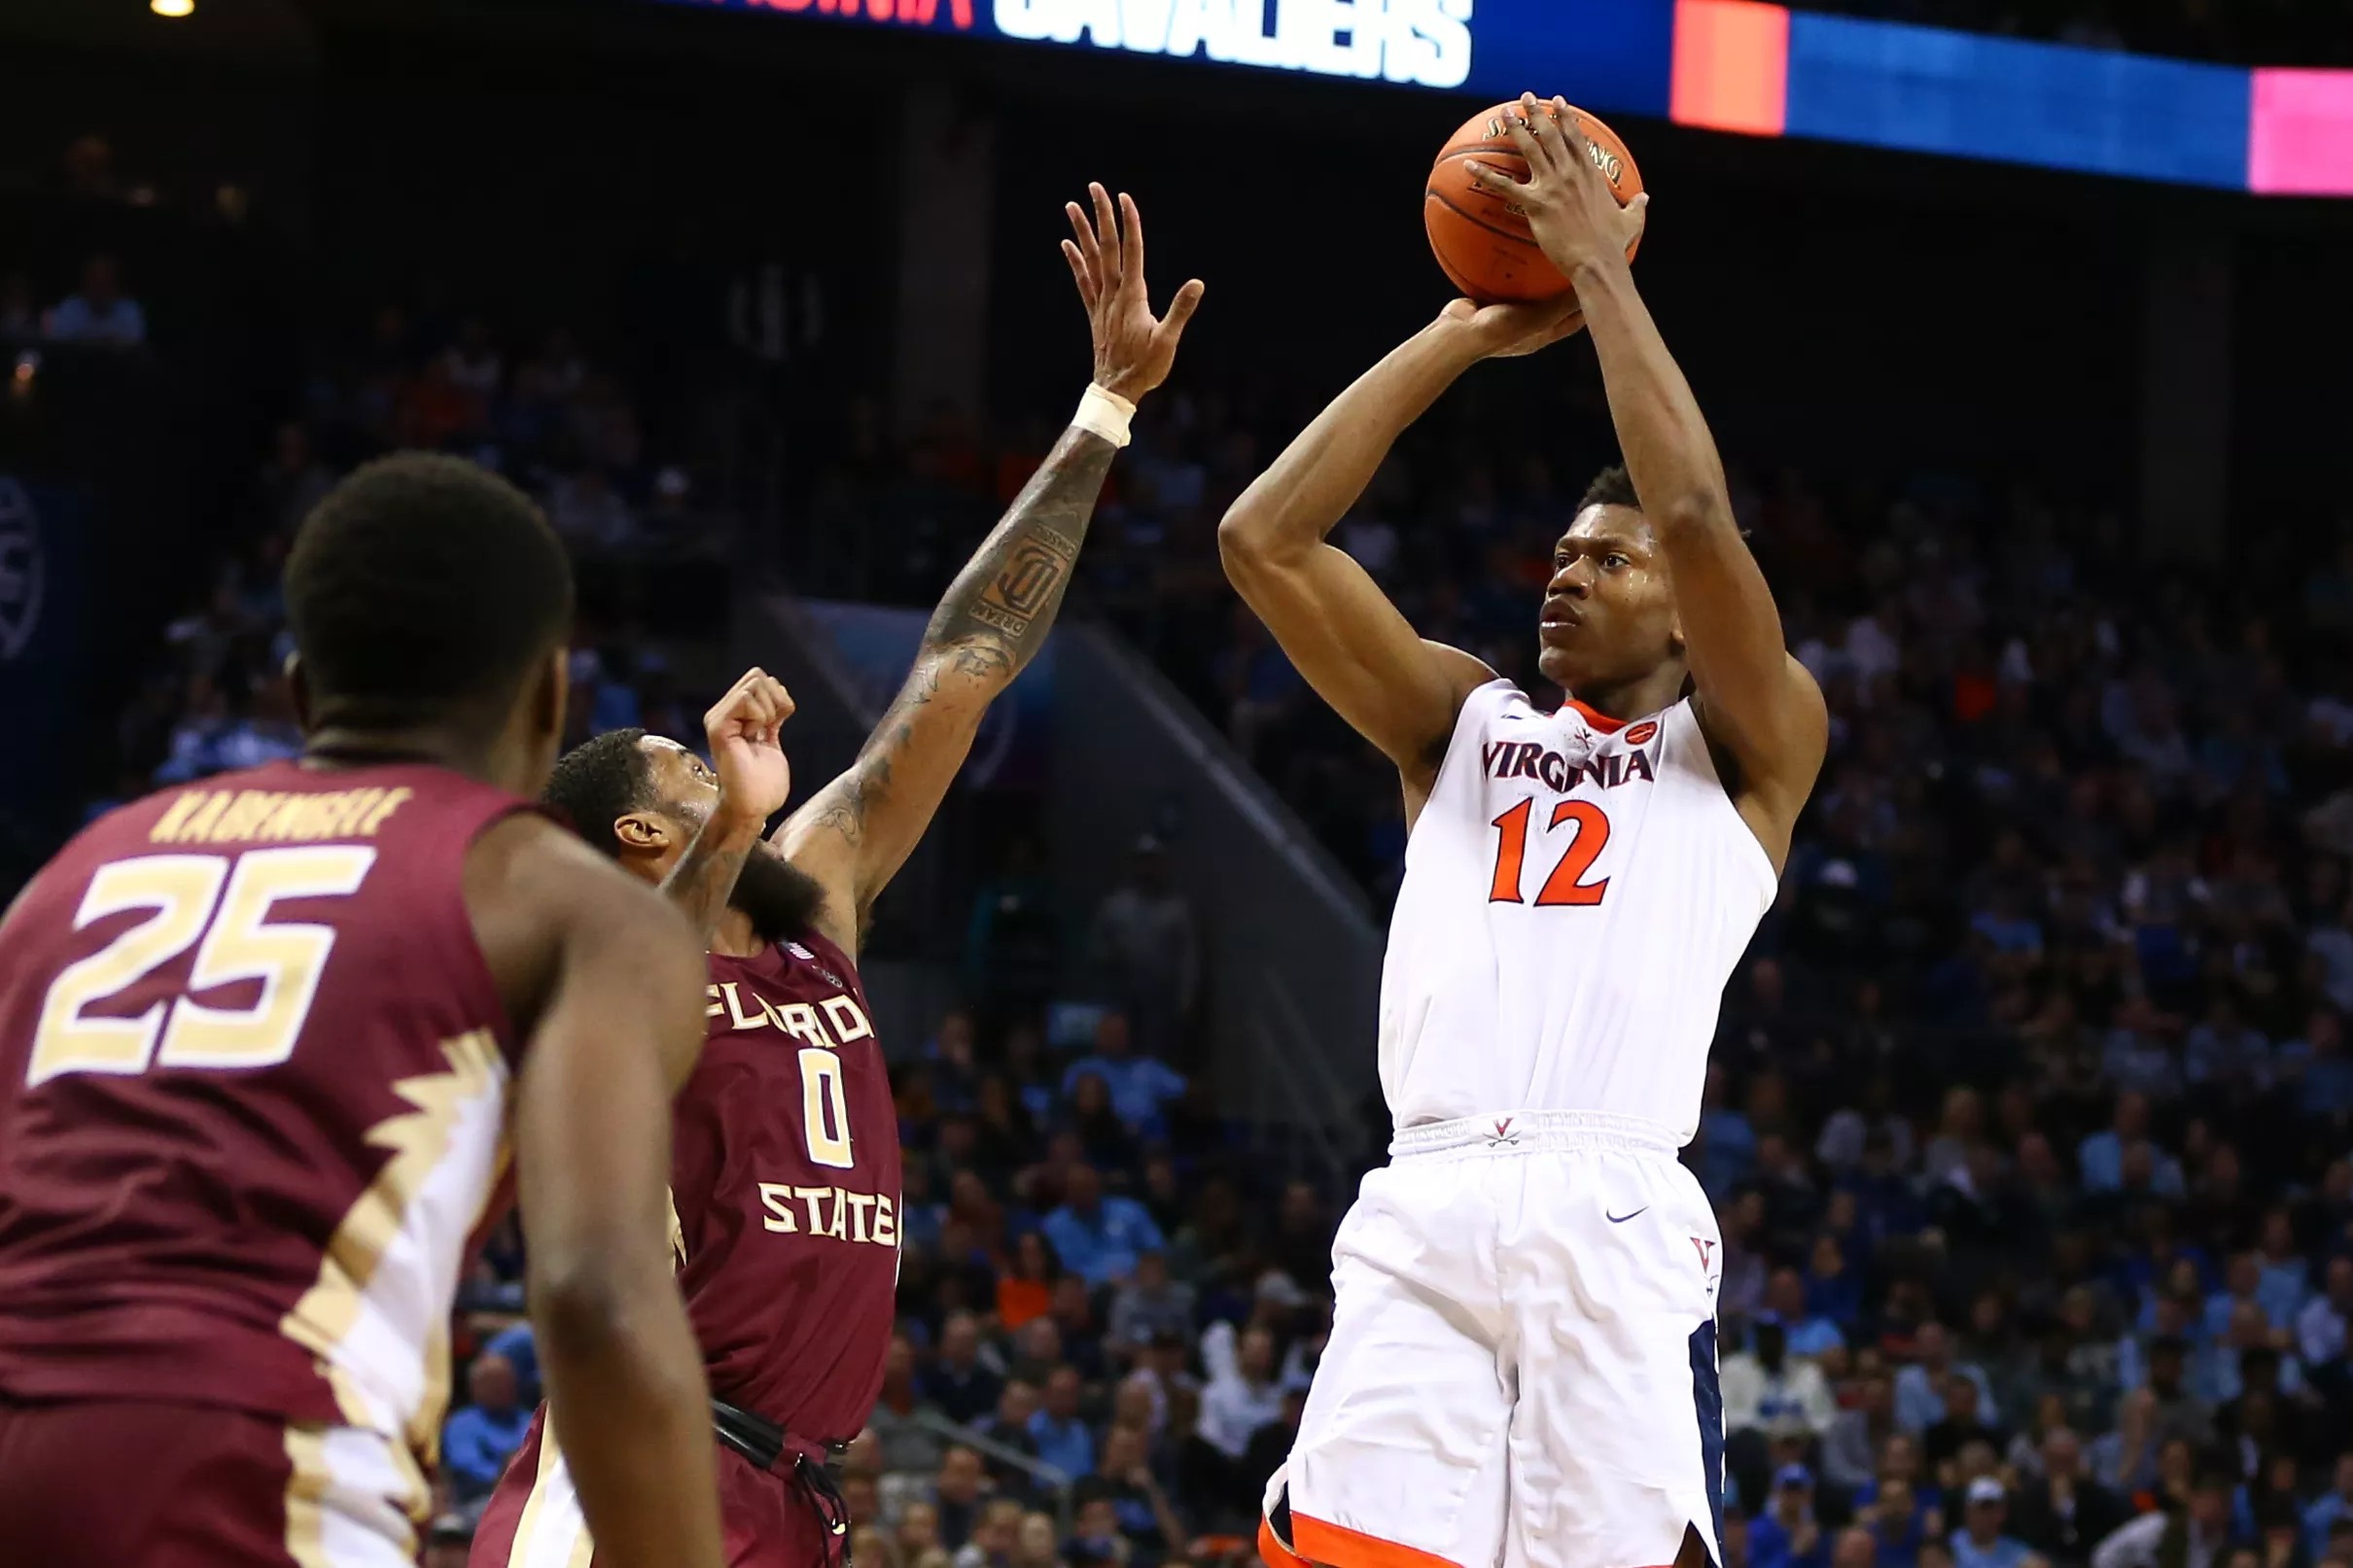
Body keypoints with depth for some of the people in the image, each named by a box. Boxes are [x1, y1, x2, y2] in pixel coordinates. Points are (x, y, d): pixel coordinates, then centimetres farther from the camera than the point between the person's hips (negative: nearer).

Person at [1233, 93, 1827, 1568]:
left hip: (1618, 1221, -3)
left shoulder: (1751, 744, 14)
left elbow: (1700, 520, -4)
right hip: (1423, 1214, 3)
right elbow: (1264, 540, 13)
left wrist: (1600, 271, 4)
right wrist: (1464, 335, 14)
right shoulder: (1464, 719, 24)